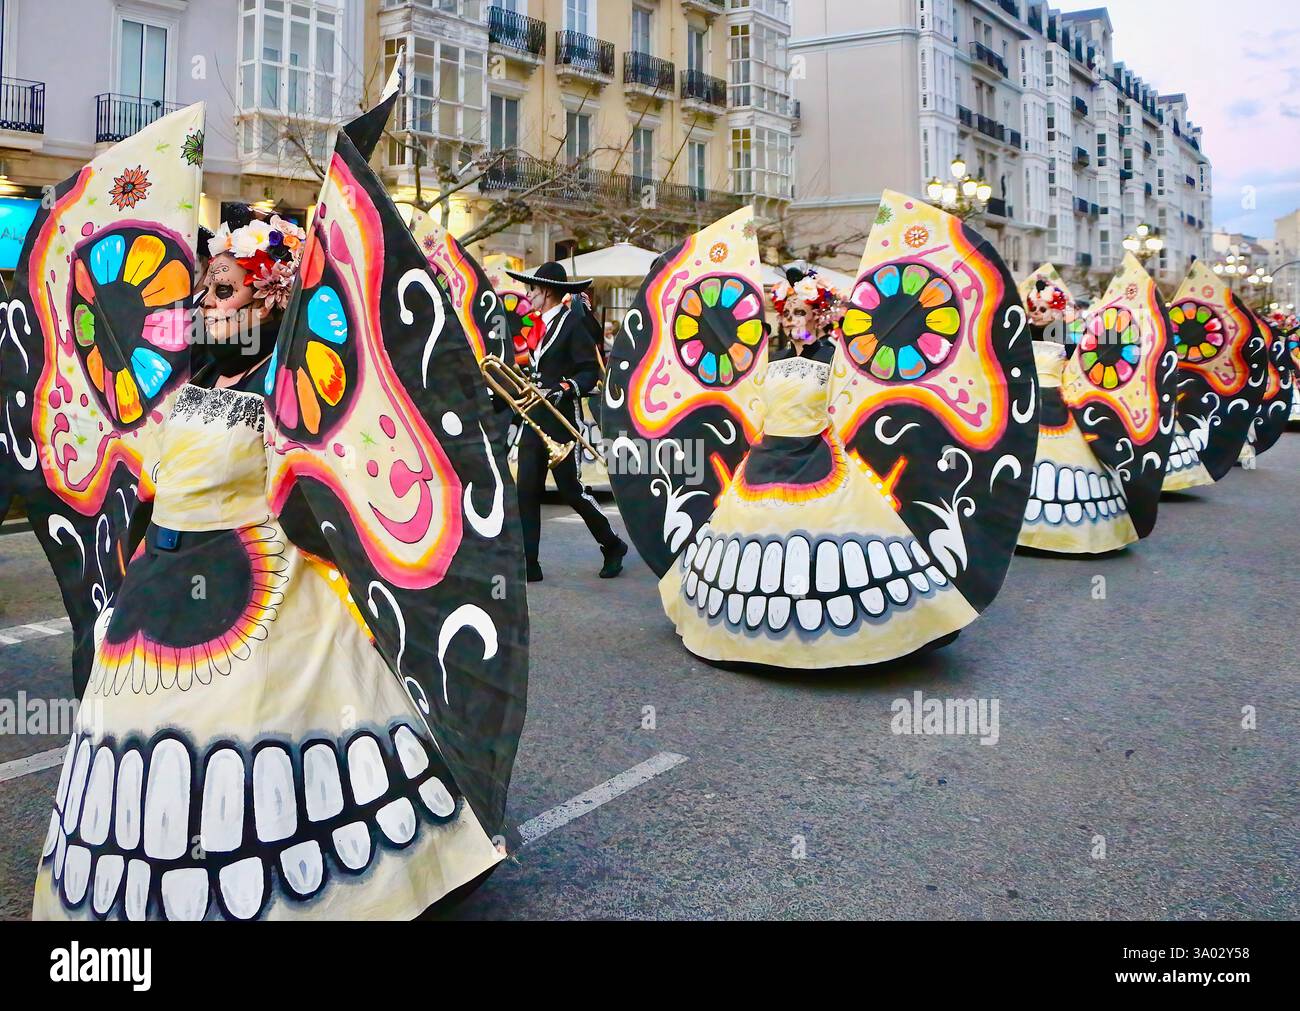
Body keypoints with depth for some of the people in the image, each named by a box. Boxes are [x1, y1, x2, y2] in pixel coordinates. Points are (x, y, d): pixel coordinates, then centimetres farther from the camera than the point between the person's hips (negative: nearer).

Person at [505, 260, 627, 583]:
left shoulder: (573, 322, -8)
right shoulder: (539, 324, 16)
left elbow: (591, 371, -13)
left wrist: (563, 391, -25)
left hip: (561, 419, -8)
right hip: (534, 419, 8)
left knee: (570, 489, -2)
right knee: (526, 490, 2)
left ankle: (612, 545, 19)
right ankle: (528, 565, 6)